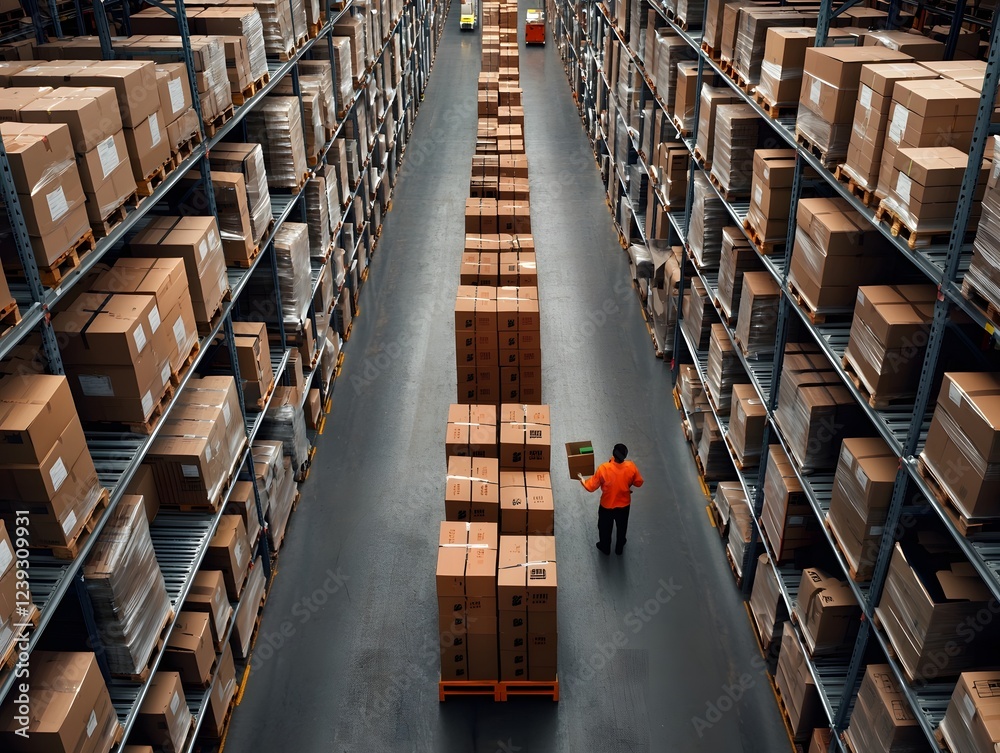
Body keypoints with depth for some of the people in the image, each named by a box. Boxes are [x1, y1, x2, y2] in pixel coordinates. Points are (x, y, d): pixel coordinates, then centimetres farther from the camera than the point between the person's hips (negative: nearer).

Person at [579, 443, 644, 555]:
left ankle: (605, 548, 50)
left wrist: (581, 479, -1)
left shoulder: (603, 468, -32)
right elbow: (638, 482, -8)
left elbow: (591, 487, -20)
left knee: (605, 528, 27)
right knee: (622, 527, 29)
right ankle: (619, 548, 51)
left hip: (607, 506, -2)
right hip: (624, 505, 2)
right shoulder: (631, 467, -26)